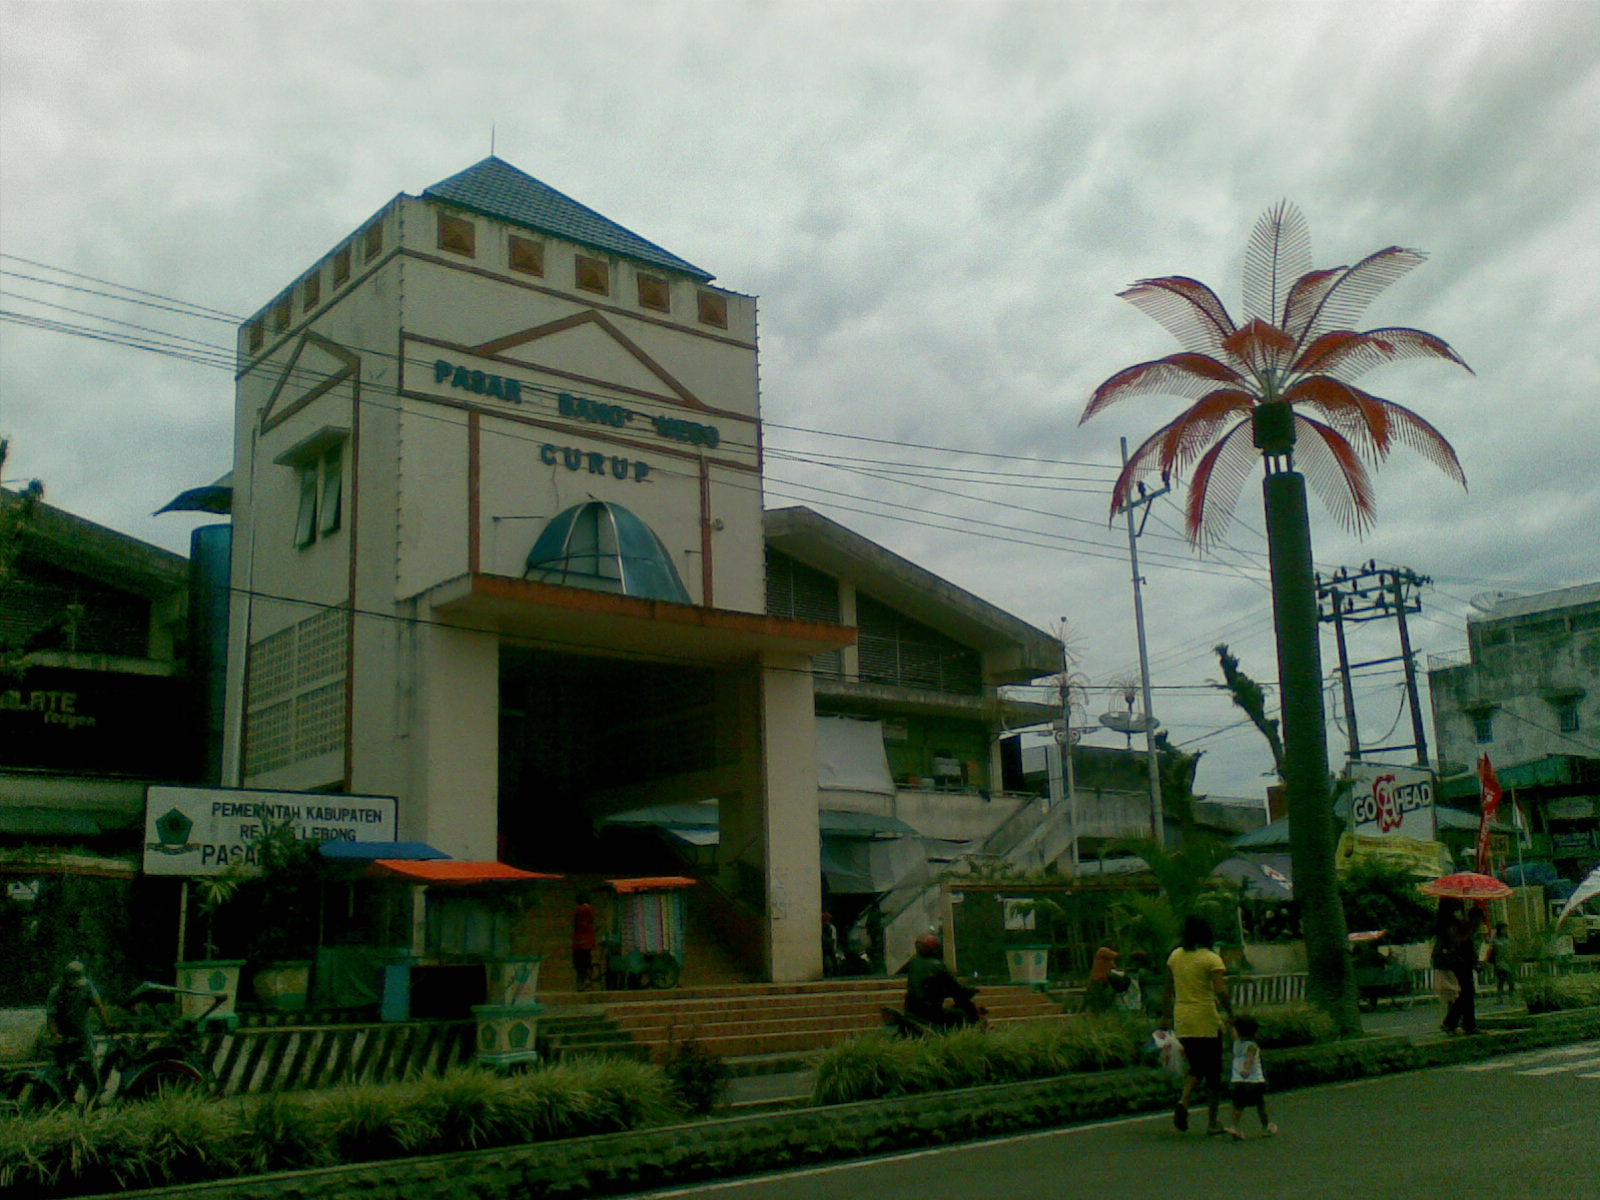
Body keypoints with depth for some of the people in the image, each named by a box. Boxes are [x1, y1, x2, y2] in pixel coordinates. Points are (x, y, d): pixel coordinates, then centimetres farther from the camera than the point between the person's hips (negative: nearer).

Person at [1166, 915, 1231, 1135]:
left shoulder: (1174, 956, 7)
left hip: (1182, 1021, 5)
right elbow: (1220, 991, -20)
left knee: (1197, 1067, 17)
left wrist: (1168, 1016, 19)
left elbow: (1168, 989, 12)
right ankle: (1212, 1122, 11)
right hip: (1207, 1021, -5)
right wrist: (1230, 1014, -10)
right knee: (1213, 1071, 8)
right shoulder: (1211, 959, -9)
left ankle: (1183, 1101, -8)